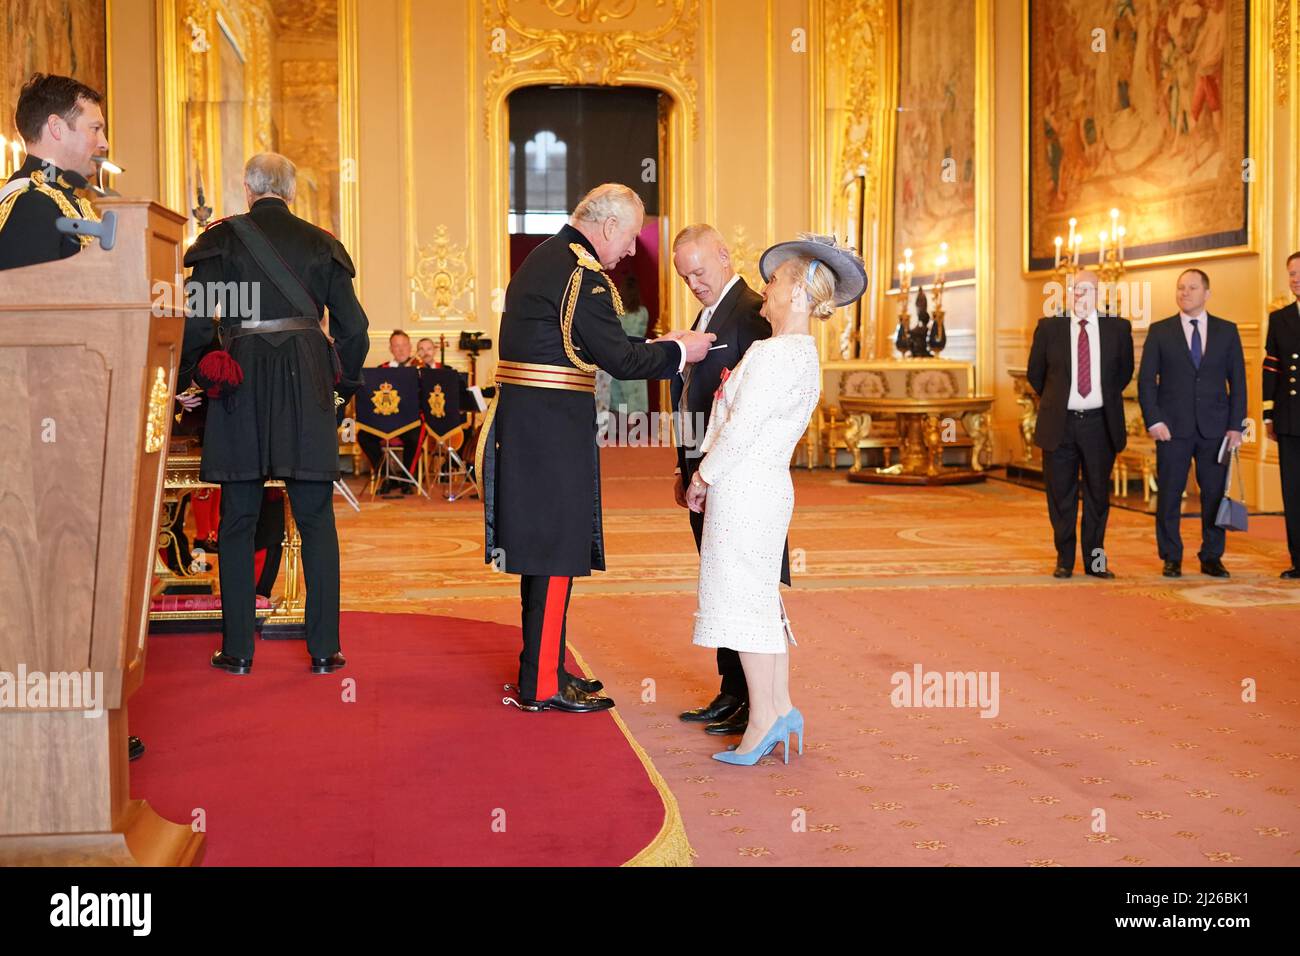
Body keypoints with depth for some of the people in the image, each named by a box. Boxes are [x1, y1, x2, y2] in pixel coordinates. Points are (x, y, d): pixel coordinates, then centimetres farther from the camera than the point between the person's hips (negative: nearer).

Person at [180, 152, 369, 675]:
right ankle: (324, 648, 5)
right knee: (316, 519, 5)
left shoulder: (222, 238, 2)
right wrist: (343, 384, 19)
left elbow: (195, 318, -4)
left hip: (240, 382, -1)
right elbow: (353, 327, 7)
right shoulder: (321, 243, 7)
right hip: (308, 384, 1)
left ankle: (237, 648, 8)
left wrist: (199, 376, 8)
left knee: (238, 520, 7)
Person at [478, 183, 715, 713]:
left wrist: (655, 346, 17)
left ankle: (542, 665, 27)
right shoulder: (580, 272, -15)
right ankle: (542, 684, 4)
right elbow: (619, 359, -16)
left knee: (543, 546, 16)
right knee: (555, 552, -3)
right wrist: (679, 350, -2)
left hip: (525, 423, 10)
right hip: (552, 428, -10)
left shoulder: (543, 258, 16)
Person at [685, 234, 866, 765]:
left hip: (743, 490, -9)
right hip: (767, 486, 10)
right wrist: (711, 477, 13)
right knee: (762, 601, 14)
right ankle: (782, 708, 19)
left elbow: (741, 428, -18)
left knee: (746, 601, -3)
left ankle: (763, 721, 2)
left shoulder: (773, 353, -16)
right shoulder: (806, 356, 14)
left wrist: (702, 476, -6)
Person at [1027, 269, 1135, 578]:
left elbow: (1125, 370, 17)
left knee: (1098, 494, 8)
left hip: (1100, 423, 1)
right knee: (1061, 495, 5)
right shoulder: (1048, 327, 1)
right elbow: (1035, 373, 12)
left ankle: (1095, 559, 19)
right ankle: (1064, 559, 16)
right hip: (1059, 424, 0)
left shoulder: (1118, 328, 2)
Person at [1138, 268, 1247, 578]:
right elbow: (1146, 380, 2)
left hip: (1215, 428, 1)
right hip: (1173, 427, -1)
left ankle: (1212, 558, 14)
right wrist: (1154, 421, -8)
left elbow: (1238, 381, 7)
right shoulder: (1159, 331, 5)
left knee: (1215, 493, 3)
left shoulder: (1226, 331, 8)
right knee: (1169, 494, 2)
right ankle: (1171, 558, 12)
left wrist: (1236, 425, -1)